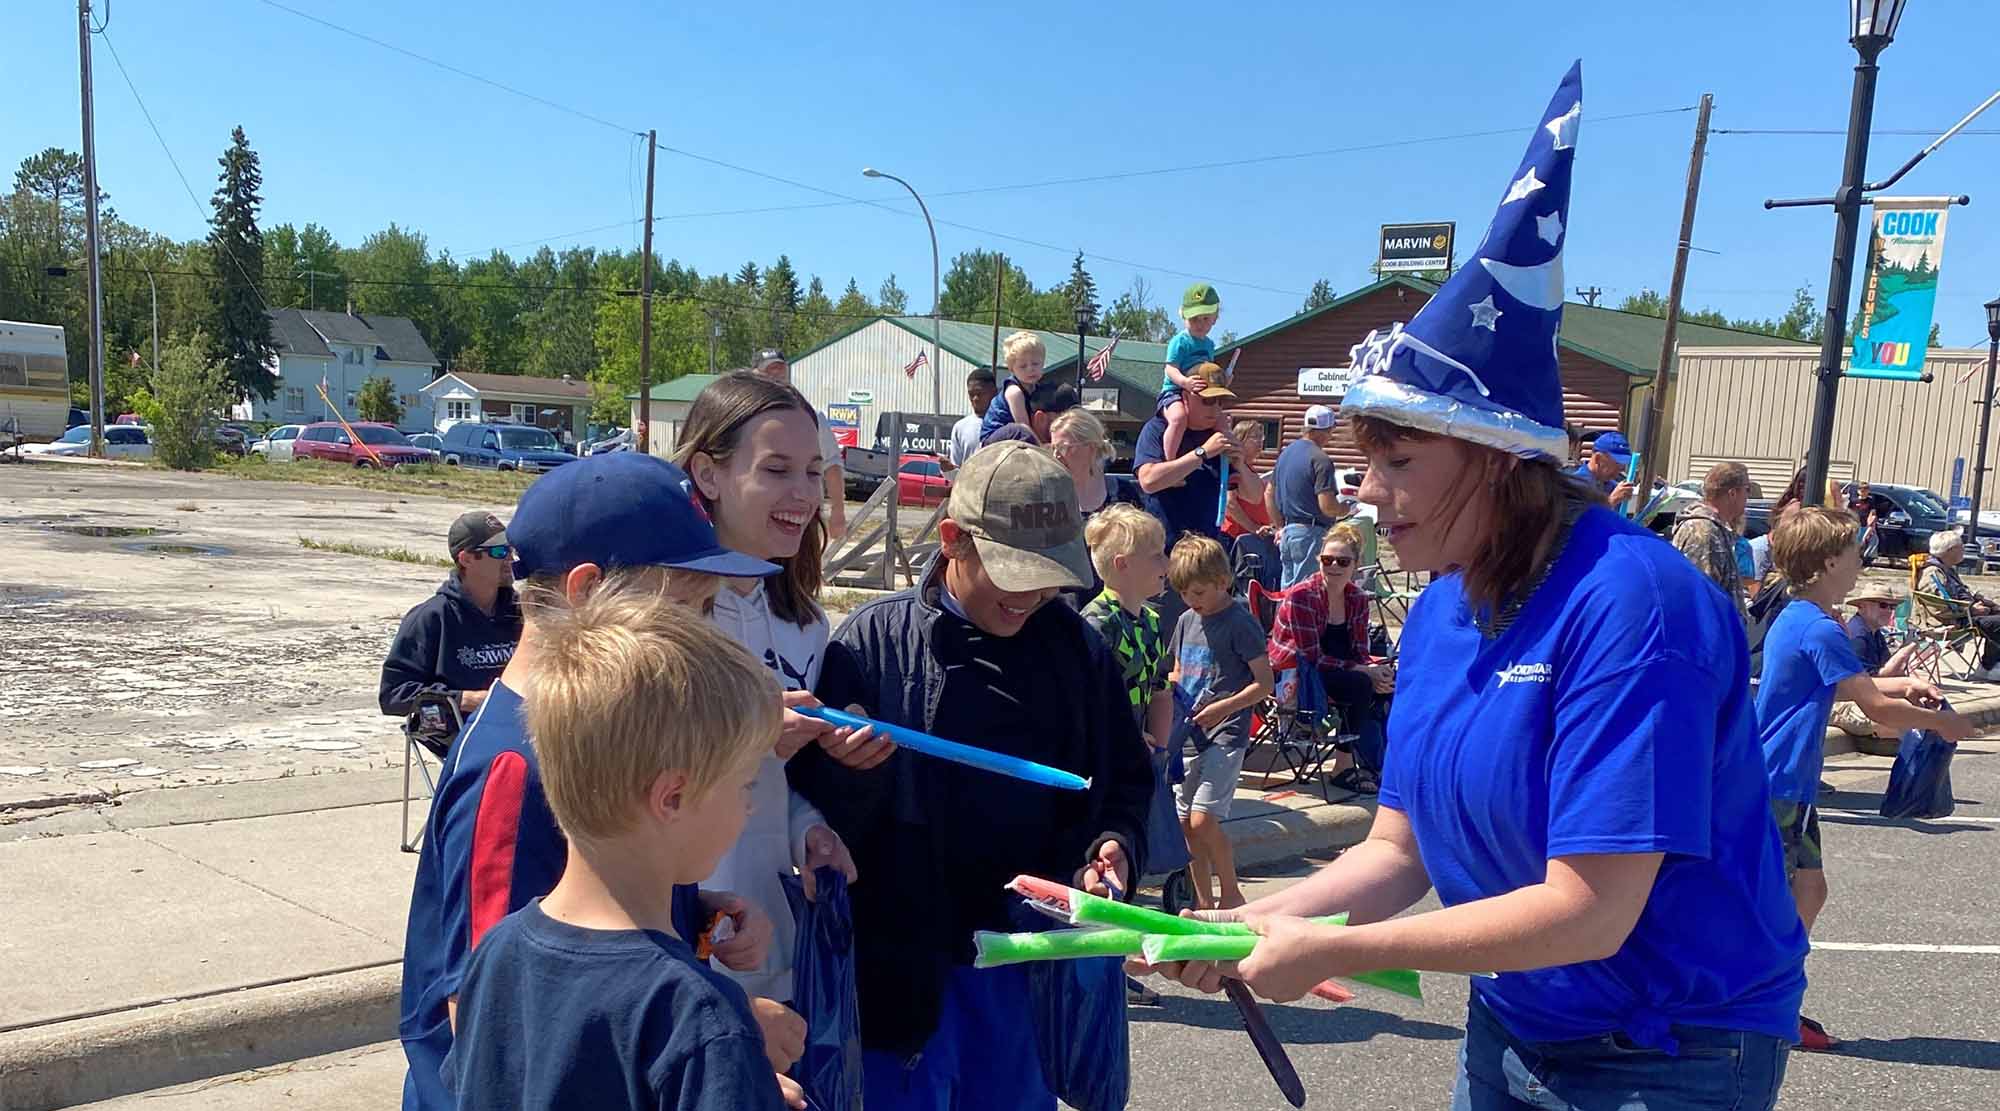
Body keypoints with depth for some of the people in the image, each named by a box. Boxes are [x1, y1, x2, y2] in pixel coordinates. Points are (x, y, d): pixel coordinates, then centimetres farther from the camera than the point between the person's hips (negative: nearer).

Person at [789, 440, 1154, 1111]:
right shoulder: (875, 640, -7)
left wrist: (1116, 845, -8)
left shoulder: (1076, 649, 2)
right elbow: (816, 804, -8)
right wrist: (852, 770, -28)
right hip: (906, 963, -3)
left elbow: (1126, 781, 12)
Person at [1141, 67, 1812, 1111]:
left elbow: (1590, 911, -28)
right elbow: (1396, 850, 1)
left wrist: (1336, 950, -24)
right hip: (1511, 1027, 7)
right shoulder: (1437, 613, -2)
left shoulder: (1627, 600, -27)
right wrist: (1250, 925, -15)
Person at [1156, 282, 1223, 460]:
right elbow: (1170, 368, -18)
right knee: (1179, 418, -37)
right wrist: (1184, 381, -38)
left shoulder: (1209, 344, 16)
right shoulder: (1179, 341, -8)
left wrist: (1222, 380, 6)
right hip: (1173, 392, -8)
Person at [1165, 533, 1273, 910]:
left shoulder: (1240, 623, -9)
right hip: (1188, 733, 7)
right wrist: (1169, 685, 0)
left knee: (1203, 819, -14)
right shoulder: (1187, 621, 12)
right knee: (1186, 822, 8)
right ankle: (1203, 902, 20)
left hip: (1225, 734, -7)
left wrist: (1222, 707, -20)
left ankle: (1231, 894, 6)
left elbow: (1264, 683, -10)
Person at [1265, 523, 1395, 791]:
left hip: (1334, 671, 7)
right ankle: (1344, 766, -16)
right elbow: (1313, 657, -21)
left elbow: (1360, 654, 2)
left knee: (1389, 682, -17)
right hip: (1294, 678, -6)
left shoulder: (1358, 598, 2)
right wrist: (1364, 672, -26)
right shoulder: (1301, 596, -18)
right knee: (1361, 685, -29)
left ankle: (1372, 763, -10)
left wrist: (1377, 670, -21)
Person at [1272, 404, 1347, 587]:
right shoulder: (1320, 460, -15)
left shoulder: (1285, 453, 12)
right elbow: (1327, 506, -20)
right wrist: (1347, 509, 0)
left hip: (1287, 532, 8)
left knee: (1287, 589, 13)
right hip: (1311, 534, -8)